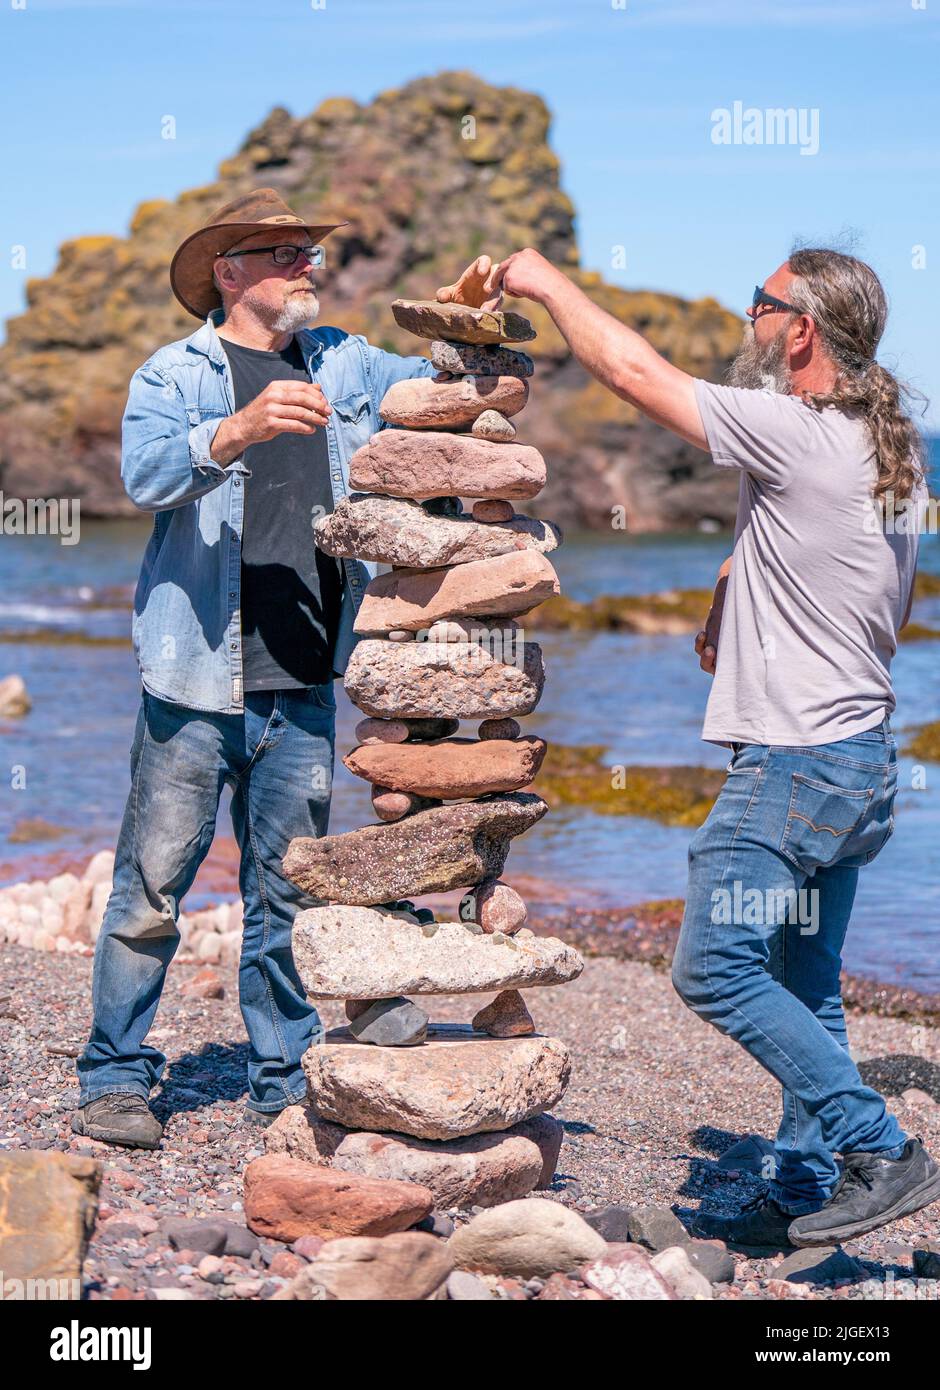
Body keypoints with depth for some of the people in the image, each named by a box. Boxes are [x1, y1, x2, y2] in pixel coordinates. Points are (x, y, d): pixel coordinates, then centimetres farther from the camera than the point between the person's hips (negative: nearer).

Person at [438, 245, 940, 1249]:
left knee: (716, 968, -7)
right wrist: (742, 619, 22)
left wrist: (544, 281, 3)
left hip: (791, 763, -9)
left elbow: (630, 368, -12)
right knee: (803, 986, 13)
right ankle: (805, 1192, 19)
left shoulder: (794, 435, -16)